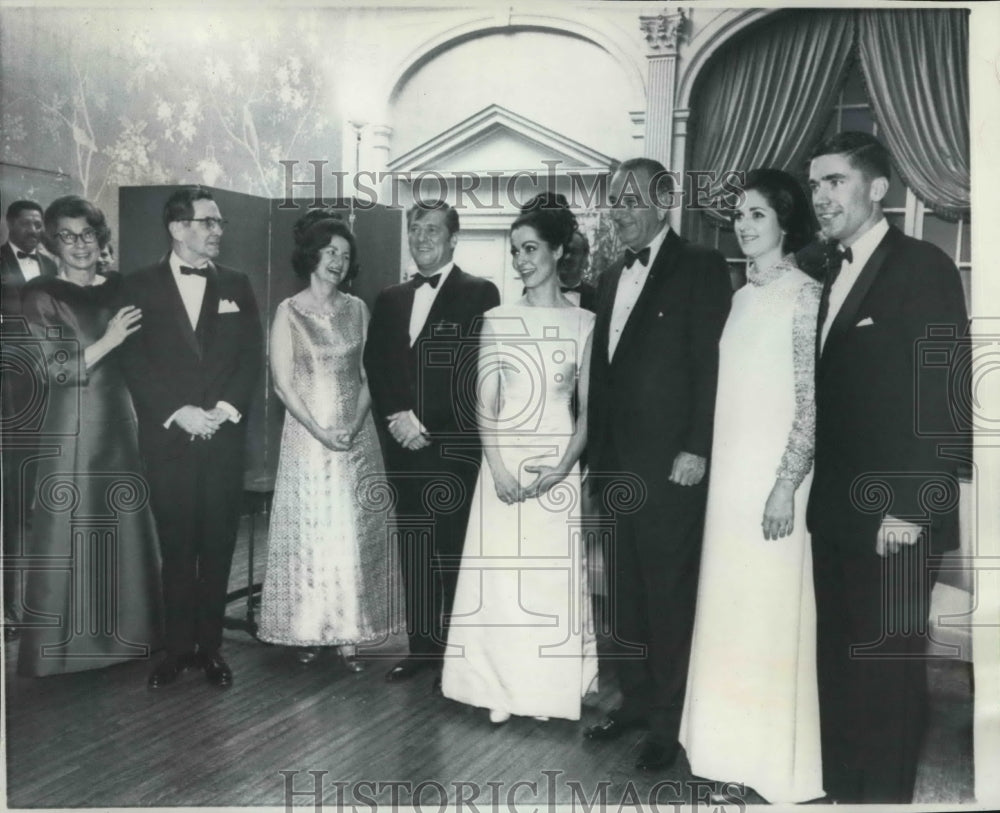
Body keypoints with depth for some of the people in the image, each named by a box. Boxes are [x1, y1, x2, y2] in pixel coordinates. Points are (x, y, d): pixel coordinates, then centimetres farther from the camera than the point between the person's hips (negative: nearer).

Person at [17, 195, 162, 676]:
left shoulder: (117, 288, 10)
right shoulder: (41, 295, -4)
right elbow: (57, 369, -10)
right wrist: (107, 341, -18)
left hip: (119, 419, 5)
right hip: (73, 424, -5)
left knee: (125, 525, 10)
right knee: (71, 529, 1)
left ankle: (124, 628, 24)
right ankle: (65, 641, 14)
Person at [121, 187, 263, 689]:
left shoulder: (236, 285, 11)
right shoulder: (141, 285, 4)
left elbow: (251, 357, 5)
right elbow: (134, 362, -2)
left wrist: (225, 410, -9)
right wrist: (177, 413, -12)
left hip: (224, 437, 2)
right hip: (167, 438, -1)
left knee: (218, 545, 5)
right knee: (176, 547, 4)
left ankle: (210, 645, 16)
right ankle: (178, 647, 15)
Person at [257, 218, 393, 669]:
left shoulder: (357, 310, 7)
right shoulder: (289, 311, -2)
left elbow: (369, 375, 6)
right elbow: (282, 383, -6)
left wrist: (355, 424, -10)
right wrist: (320, 432, -13)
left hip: (357, 437, 3)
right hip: (307, 434, -2)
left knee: (354, 532, 2)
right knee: (309, 528, 2)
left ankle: (348, 632, 10)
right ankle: (306, 632, 14)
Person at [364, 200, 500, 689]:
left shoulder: (479, 295, -3)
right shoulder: (390, 300, 16)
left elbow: (472, 373, -10)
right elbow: (375, 367, 12)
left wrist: (427, 425, -12)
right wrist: (398, 417, -4)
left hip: (453, 449, -5)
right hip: (403, 448, 5)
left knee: (453, 553, -2)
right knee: (413, 552, 10)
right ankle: (421, 645, 21)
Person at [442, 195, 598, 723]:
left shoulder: (584, 323, 2)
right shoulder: (497, 320, 5)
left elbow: (588, 408, 2)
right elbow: (485, 402, 1)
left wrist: (564, 466, -12)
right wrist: (498, 465, -12)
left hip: (558, 465, -1)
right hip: (502, 462, 1)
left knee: (553, 573, 4)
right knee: (500, 570, 3)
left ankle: (545, 689, 19)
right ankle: (502, 688, 17)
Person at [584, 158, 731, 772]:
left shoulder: (701, 268, -5)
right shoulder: (613, 279, 16)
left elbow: (712, 362, -12)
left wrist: (697, 450, -17)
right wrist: (599, 456, 13)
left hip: (672, 466, -7)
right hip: (620, 465, 7)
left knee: (669, 594, 3)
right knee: (628, 594, 14)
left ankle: (670, 720, 16)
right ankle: (635, 702, 28)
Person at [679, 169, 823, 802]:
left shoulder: (805, 294, -8)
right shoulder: (743, 297, 13)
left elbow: (813, 401, -13)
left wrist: (786, 485, -18)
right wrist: (707, 460, 11)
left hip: (776, 473, -7)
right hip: (729, 470, 7)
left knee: (772, 607, 0)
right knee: (728, 605, 12)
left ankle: (778, 760, 16)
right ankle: (735, 743, 26)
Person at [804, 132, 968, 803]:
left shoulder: (923, 267, -8)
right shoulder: (834, 276, 14)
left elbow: (944, 396, -14)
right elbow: (838, 397, 12)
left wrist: (911, 509, -17)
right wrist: (823, 495, 7)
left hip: (894, 518, -7)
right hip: (837, 513, 7)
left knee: (888, 668, 4)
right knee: (840, 663, 15)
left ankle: (885, 795, 20)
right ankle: (841, 788, 29)